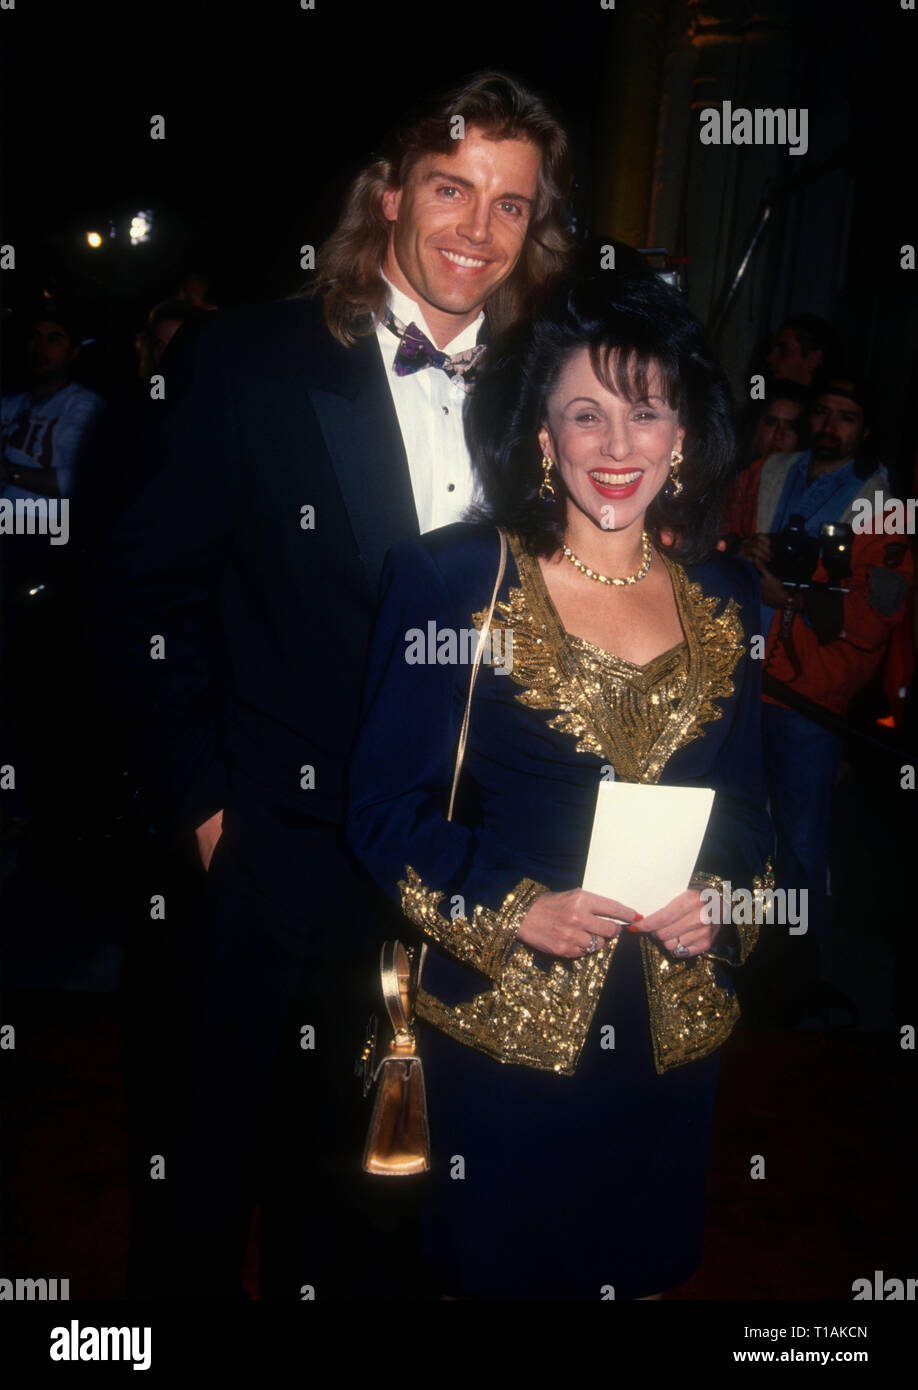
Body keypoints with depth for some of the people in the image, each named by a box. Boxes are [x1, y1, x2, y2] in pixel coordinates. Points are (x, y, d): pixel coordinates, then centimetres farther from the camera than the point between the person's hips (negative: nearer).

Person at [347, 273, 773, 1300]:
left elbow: (742, 795, 12)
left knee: (640, 1263, 21)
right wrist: (513, 909, -19)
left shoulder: (722, 597, 4)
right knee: (494, 1260, 14)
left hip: (672, 1017, 4)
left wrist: (720, 901, -7)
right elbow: (384, 804, -7)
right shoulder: (451, 579, -8)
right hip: (506, 1017, -3)